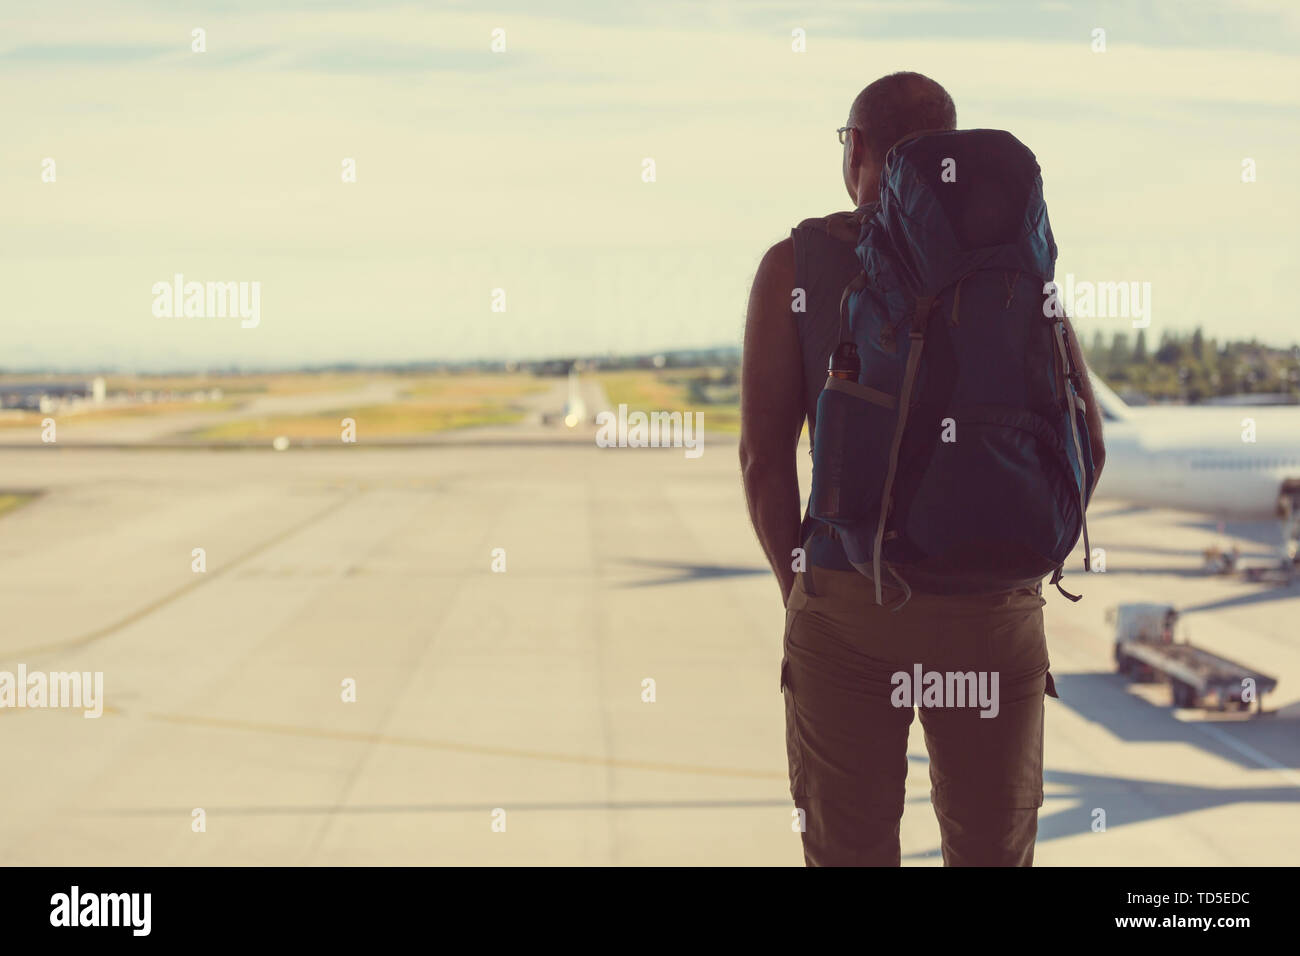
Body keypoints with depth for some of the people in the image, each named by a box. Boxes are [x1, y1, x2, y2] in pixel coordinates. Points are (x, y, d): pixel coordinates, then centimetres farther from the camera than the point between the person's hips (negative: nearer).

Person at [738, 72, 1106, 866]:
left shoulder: (795, 263, -3)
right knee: (995, 852, 13)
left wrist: (797, 589, 6)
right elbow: (1084, 443, 0)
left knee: (851, 851, 11)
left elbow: (764, 456, -7)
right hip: (993, 611, 1)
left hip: (848, 601, -1)